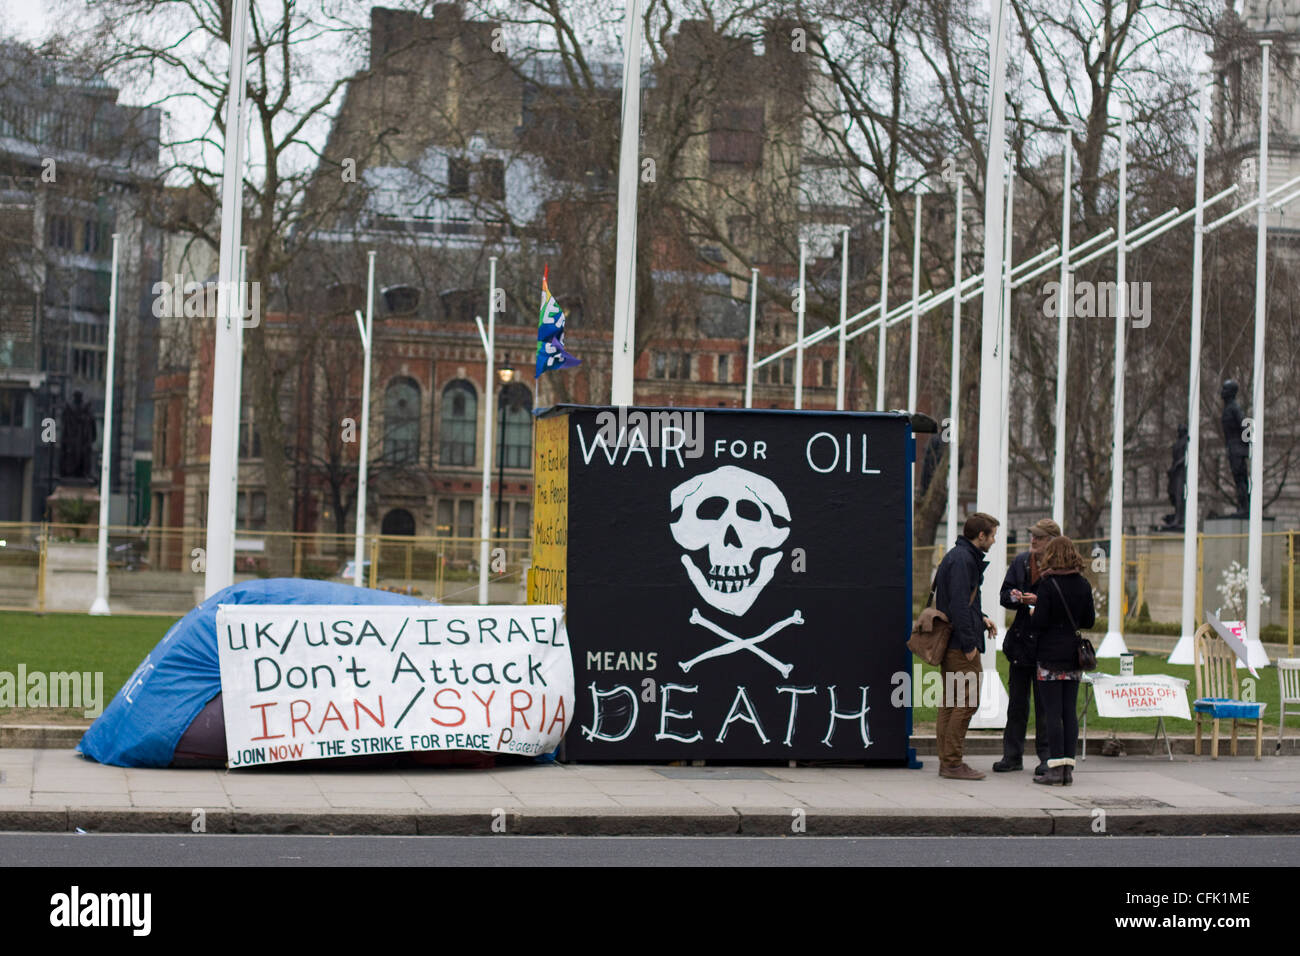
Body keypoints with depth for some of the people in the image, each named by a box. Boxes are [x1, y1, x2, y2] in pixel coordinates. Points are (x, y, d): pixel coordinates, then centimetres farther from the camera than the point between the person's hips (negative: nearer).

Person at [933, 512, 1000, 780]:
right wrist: (969, 643, -19)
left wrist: (981, 618, 16)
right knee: (967, 701, -9)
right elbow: (959, 604, -20)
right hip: (960, 645, -11)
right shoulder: (962, 559, -14)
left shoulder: (960, 556, 18)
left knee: (950, 702, 11)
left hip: (951, 644, 11)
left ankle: (948, 761, 14)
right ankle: (953, 763, -8)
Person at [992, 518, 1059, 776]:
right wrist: (1015, 598, -9)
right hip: (1020, 641, 5)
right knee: (1017, 701, 9)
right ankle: (1012, 755, 15)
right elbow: (1005, 595, 12)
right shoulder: (1020, 561, 8)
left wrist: (1038, 601, -19)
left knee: (1044, 702, 2)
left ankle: (1046, 756, 11)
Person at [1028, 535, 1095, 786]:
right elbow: (1089, 621, 10)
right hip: (1074, 656, 5)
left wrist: (1032, 616, 5)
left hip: (1051, 655, -5)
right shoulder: (1083, 584, 4)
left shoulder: (1048, 584, -12)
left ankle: (1056, 768, -4)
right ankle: (1068, 767, 8)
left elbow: (1038, 622, -14)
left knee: (1052, 712, -2)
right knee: (1070, 711, 8)